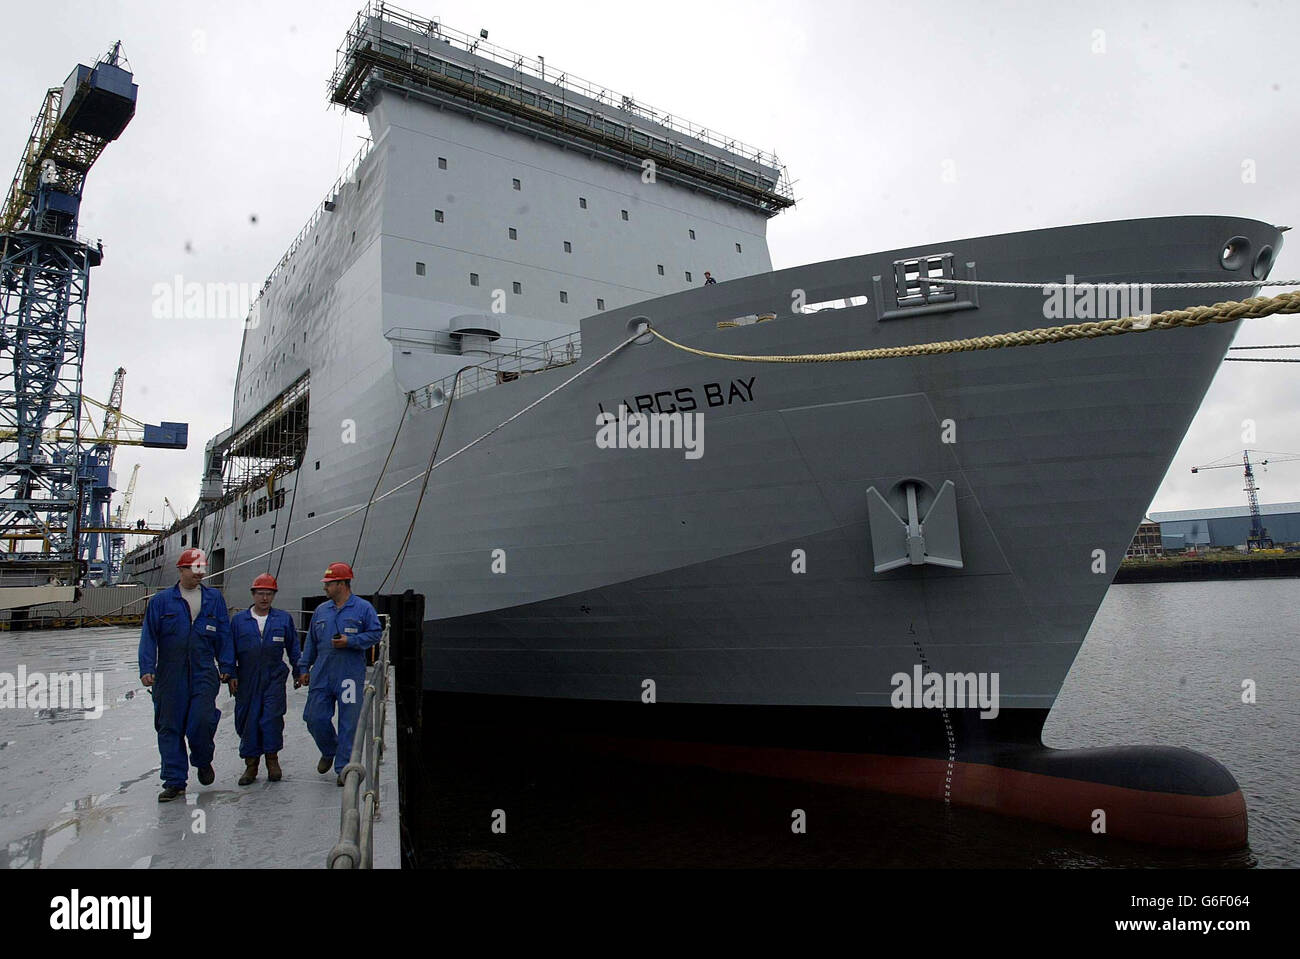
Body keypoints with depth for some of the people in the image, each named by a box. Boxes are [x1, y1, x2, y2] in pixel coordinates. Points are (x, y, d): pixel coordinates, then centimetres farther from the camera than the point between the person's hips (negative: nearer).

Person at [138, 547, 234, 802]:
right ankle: (175, 782, 17)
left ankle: (203, 761, 19)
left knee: (201, 720, -11)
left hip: (204, 673, 0)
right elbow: (149, 636, 2)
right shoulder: (161, 600, 4)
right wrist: (147, 668, -8)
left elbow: (224, 634, 9)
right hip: (170, 674, 1)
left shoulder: (214, 598, 8)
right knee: (170, 727, 5)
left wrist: (226, 666, 4)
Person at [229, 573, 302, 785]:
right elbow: (230, 650, 9)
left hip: (274, 677, -1)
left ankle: (272, 758, 8)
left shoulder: (284, 619, 7)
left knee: (272, 717, -10)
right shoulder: (239, 620, 7)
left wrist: (298, 672, 13)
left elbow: (293, 647, 13)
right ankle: (251, 764, 19)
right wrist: (231, 675, 1)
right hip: (247, 679, 1)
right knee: (248, 721, 5)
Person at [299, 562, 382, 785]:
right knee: (315, 719, 5)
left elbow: (375, 633, -3)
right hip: (321, 676, 4)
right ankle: (329, 752, 33)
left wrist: (350, 641, -14)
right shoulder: (321, 610, 13)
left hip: (351, 676, -4)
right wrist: (304, 667, 14)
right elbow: (310, 642, 19)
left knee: (349, 723, -1)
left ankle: (343, 768, 10)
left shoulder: (363, 608, -1)